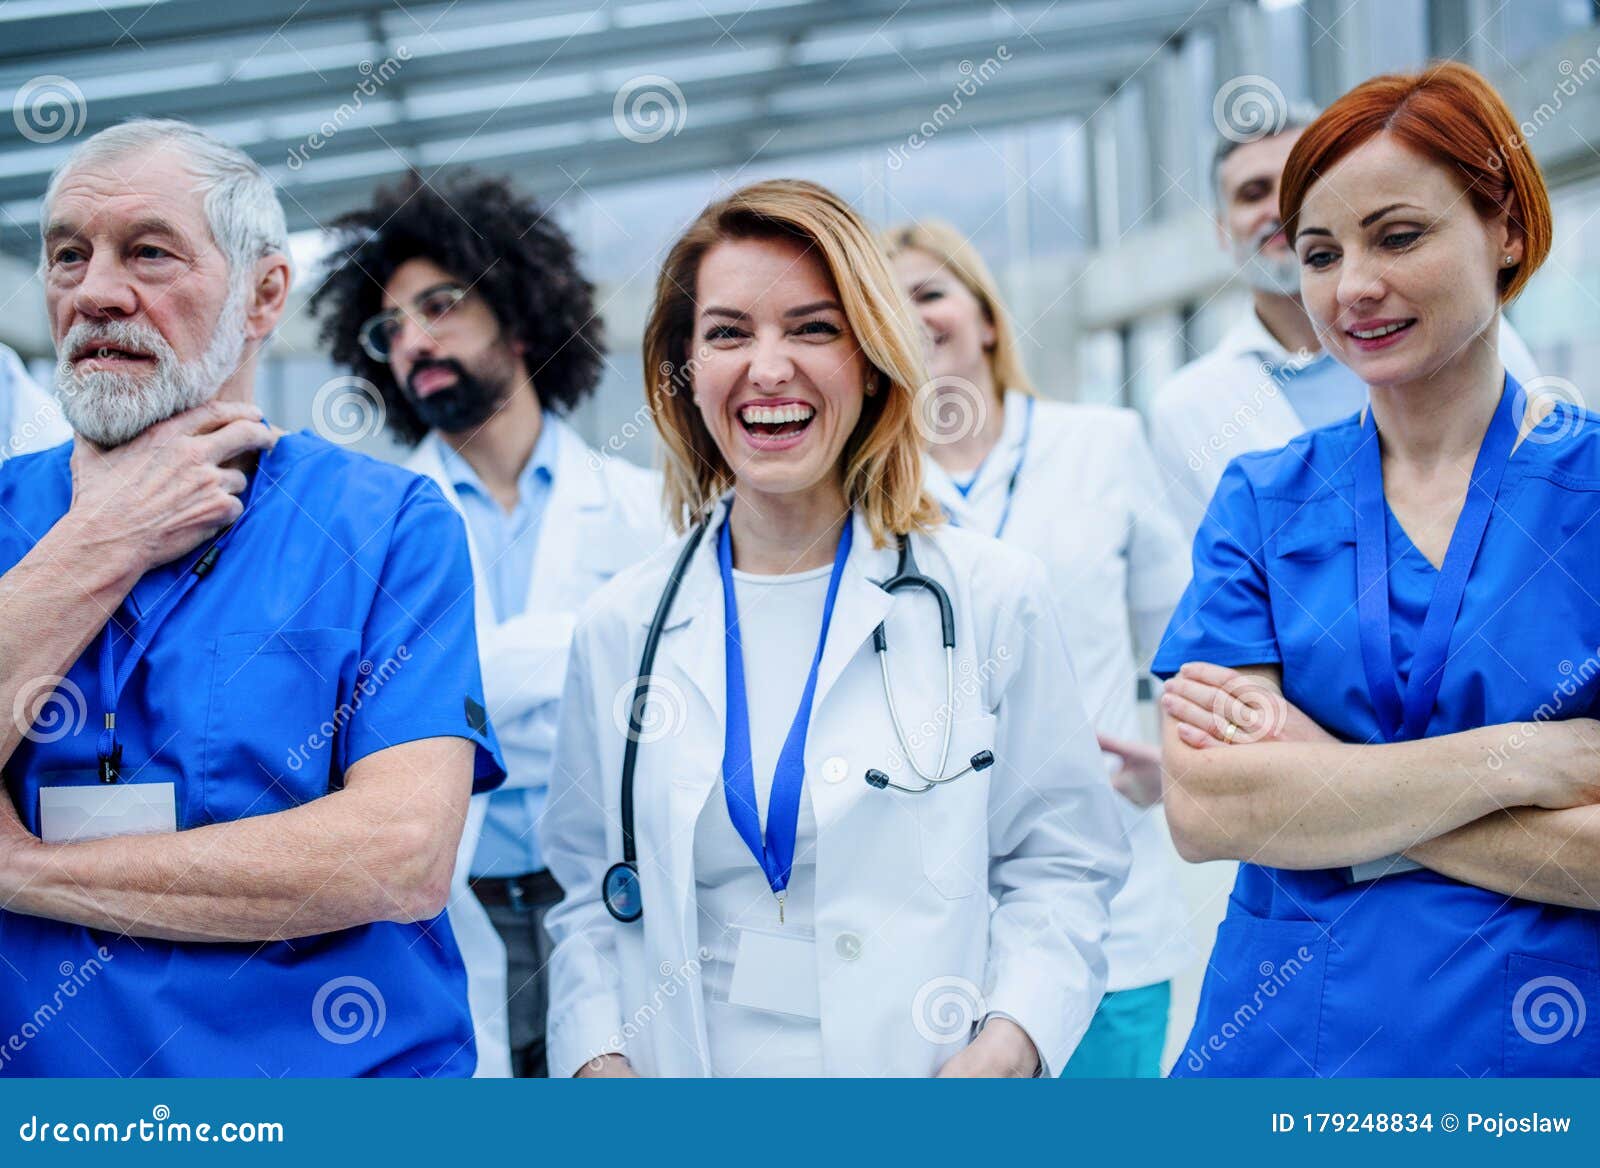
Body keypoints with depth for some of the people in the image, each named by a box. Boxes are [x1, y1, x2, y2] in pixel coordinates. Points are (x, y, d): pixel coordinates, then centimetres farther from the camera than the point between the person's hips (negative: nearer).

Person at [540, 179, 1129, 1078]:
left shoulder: (992, 599, -4)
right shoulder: (621, 631, 2)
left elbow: (1063, 864, -3)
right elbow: (590, 897, 7)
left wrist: (1007, 1044, -18)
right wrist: (598, 1057, -9)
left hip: (928, 1091, -1)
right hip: (687, 1075, 2)